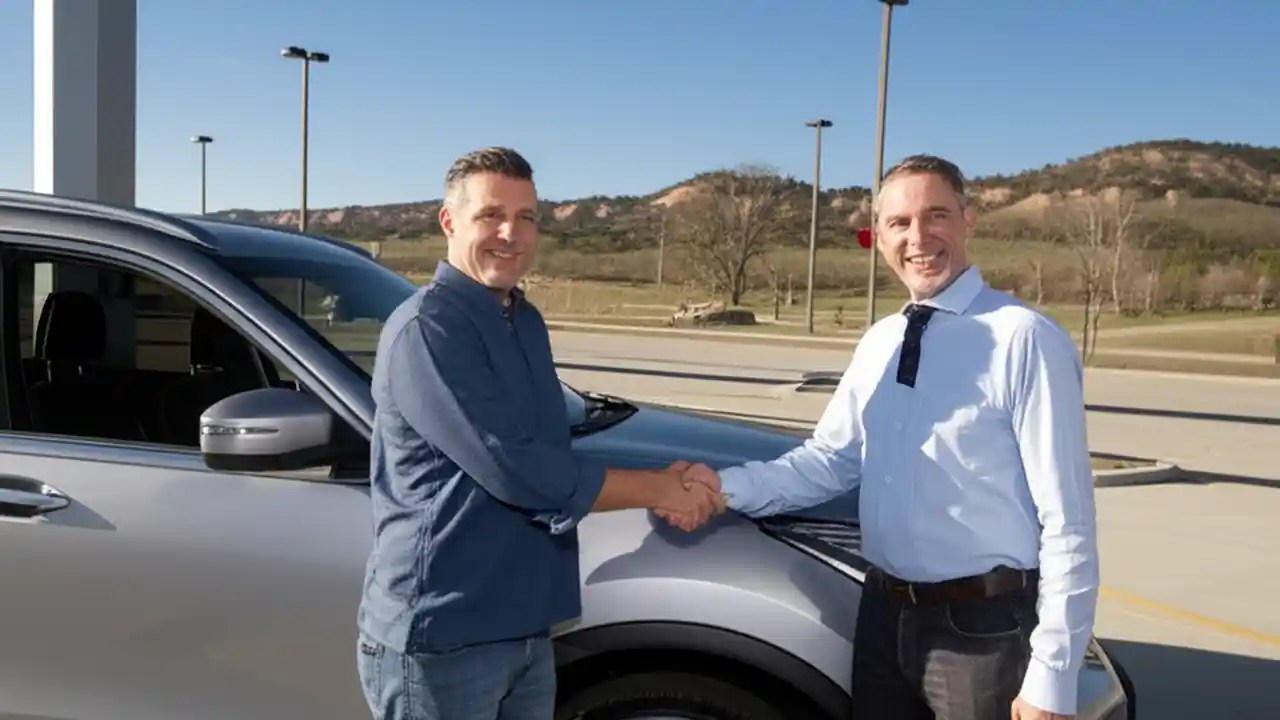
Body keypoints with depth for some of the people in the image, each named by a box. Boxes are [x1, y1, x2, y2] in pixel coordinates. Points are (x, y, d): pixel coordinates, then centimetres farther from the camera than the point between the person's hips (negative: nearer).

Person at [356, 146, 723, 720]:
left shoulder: (528, 322, 11)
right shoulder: (425, 329, -18)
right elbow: (516, 471, -23)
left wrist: (662, 485, -4)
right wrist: (657, 490, -12)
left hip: (526, 631, 8)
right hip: (438, 636, -8)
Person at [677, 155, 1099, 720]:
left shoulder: (1024, 339, -16)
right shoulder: (877, 343, 7)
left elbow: (1067, 522, -16)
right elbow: (830, 460, 8)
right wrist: (726, 486, -8)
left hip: (985, 628, -6)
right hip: (885, 618, 6)